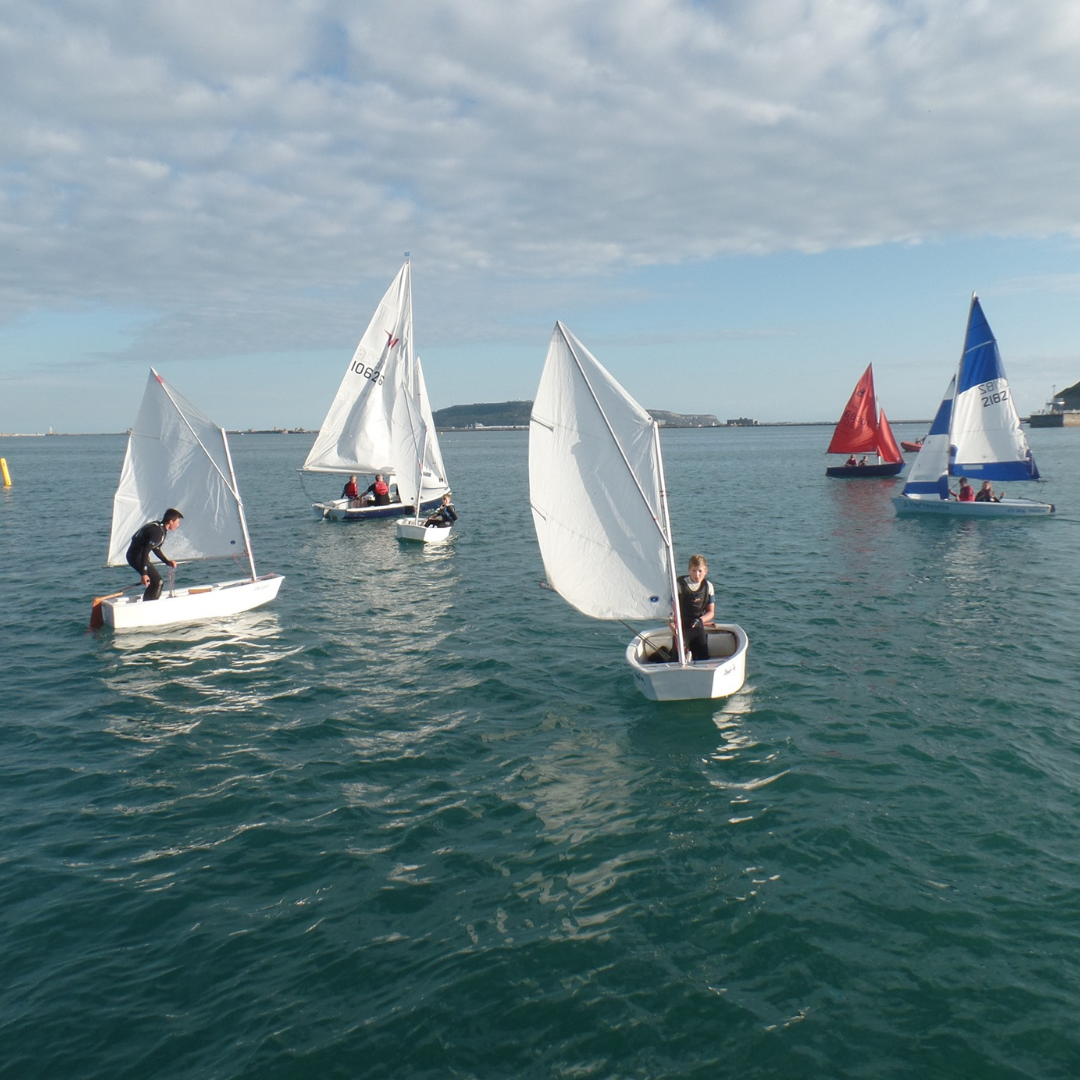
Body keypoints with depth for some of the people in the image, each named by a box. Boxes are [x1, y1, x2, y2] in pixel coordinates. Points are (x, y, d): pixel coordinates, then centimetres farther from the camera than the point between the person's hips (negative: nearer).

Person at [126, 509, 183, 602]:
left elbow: (155, 548, 19)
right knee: (157, 582, -8)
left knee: (154, 582, 15)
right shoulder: (158, 531, -23)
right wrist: (143, 573, -26)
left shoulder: (159, 527, 8)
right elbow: (146, 551, -27)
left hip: (133, 555, 10)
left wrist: (167, 562, 11)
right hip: (136, 556, -10)